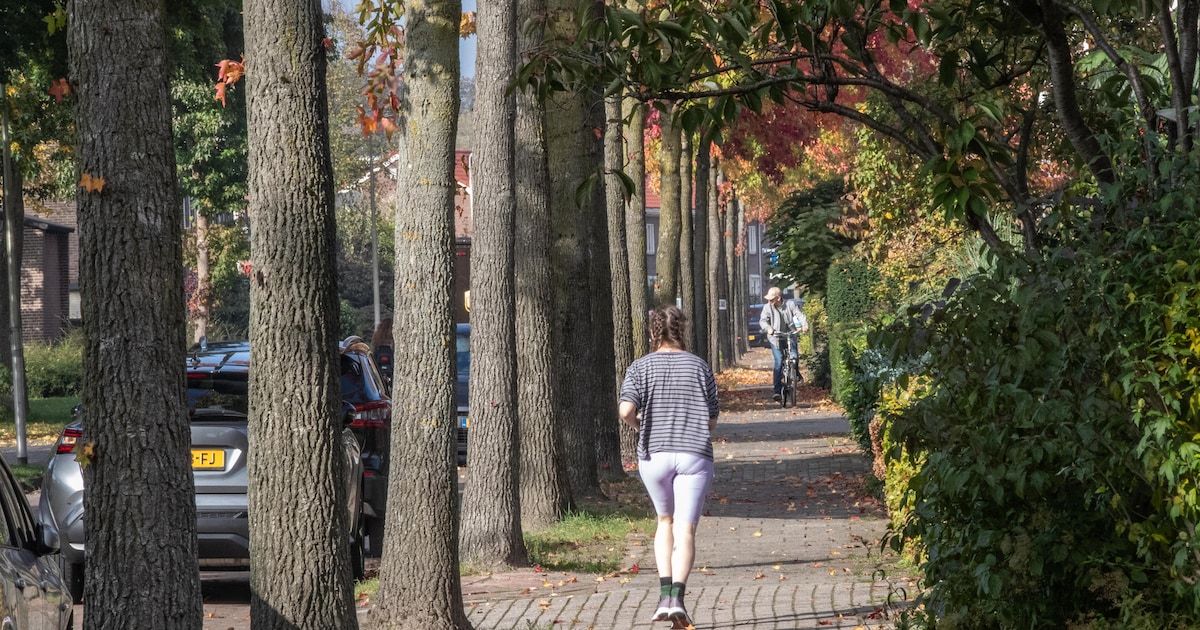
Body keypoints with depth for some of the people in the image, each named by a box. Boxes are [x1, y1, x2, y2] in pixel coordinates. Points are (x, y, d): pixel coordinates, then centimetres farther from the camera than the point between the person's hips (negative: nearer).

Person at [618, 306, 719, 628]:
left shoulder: (640, 368, 1)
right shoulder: (700, 367, 5)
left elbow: (626, 411, -13)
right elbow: (712, 421, 6)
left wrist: (640, 425, 8)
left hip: (654, 454, 1)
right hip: (694, 454, -1)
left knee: (665, 521, 21)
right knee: (685, 530, -6)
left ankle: (664, 593, 8)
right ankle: (677, 596, -24)